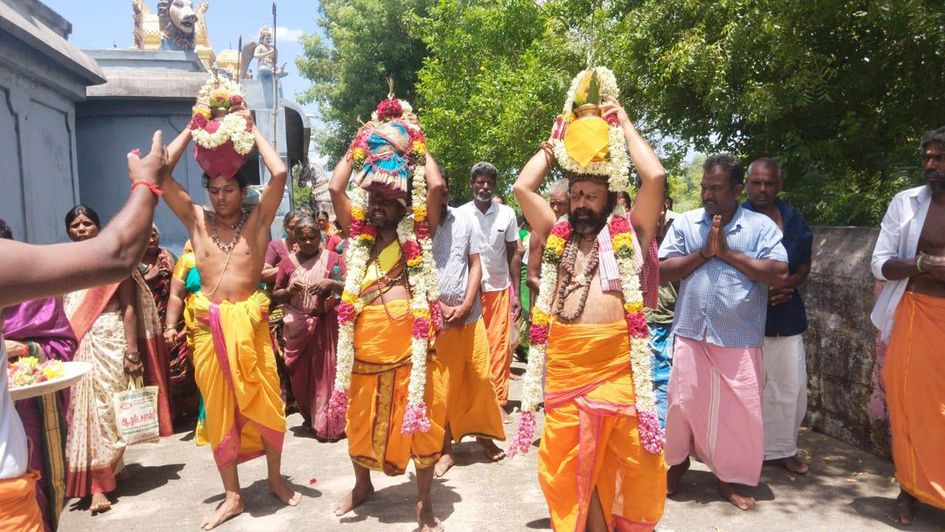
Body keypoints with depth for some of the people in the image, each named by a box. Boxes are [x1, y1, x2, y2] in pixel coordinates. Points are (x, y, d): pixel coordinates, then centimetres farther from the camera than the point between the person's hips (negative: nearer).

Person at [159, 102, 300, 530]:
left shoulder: (258, 220, -1)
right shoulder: (196, 220, 6)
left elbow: (280, 172, -14)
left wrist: (251, 129, -2)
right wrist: (192, 128, 4)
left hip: (249, 322, -2)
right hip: (209, 325, 2)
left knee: (266, 403, 4)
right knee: (218, 409, 10)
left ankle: (275, 478, 29)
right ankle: (232, 496, 24)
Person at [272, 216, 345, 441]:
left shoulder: (332, 258, 1)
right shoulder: (288, 262, 6)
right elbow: (275, 295, 10)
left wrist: (331, 283, -21)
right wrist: (289, 290, -10)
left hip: (325, 323, -2)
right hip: (296, 325, 2)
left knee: (325, 370, -3)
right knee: (301, 373, 9)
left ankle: (326, 422, 7)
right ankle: (310, 417, 27)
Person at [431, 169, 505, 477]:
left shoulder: (464, 222, 4)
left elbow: (475, 264, 6)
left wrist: (465, 305, -5)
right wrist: (441, 308, -10)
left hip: (470, 314, 3)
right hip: (436, 318, -3)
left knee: (480, 376, 9)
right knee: (442, 384, 4)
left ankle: (484, 434, 29)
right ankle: (445, 449, 18)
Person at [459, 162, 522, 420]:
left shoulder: (507, 213, 1)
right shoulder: (460, 214, -2)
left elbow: (513, 254, 5)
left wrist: (516, 293, 2)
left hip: (499, 289, 1)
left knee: (499, 347, 3)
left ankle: (499, 402, 13)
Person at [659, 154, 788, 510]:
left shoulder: (761, 226, 0)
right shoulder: (685, 223, 4)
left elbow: (779, 274, -11)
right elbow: (661, 271, -2)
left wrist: (728, 252, -12)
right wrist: (704, 252, -12)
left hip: (740, 339, -1)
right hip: (691, 334, 1)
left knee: (738, 412, 7)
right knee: (683, 403, 9)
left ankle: (727, 478, 28)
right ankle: (678, 462, 35)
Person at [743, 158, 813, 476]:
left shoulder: (793, 219, 8)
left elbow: (805, 265, 13)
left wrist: (789, 284, -8)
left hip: (786, 314, 4)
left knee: (792, 385, 9)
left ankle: (784, 448, 27)